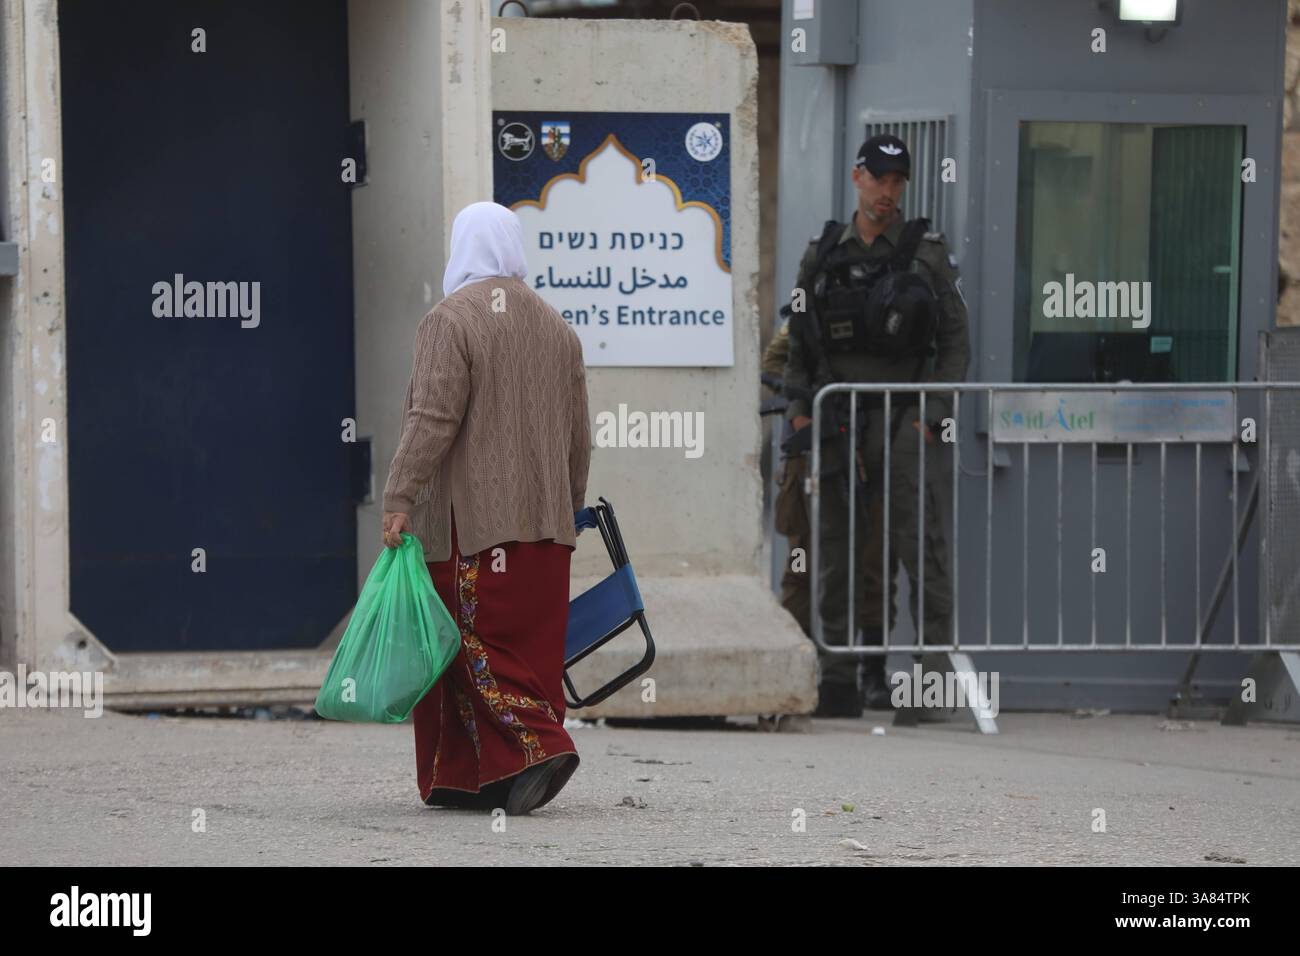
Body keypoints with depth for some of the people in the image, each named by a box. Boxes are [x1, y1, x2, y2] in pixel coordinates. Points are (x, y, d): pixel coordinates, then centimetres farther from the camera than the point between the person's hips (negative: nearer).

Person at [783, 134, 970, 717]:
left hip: (901, 420, -3)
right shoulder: (821, 255, 14)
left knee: (917, 537, -15)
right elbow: (798, 347, 16)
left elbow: (955, 342, 3)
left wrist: (930, 417, -7)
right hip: (837, 420, 3)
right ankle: (841, 673, 6)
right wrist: (799, 410, 2)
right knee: (837, 548, 3)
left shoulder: (928, 253, 6)